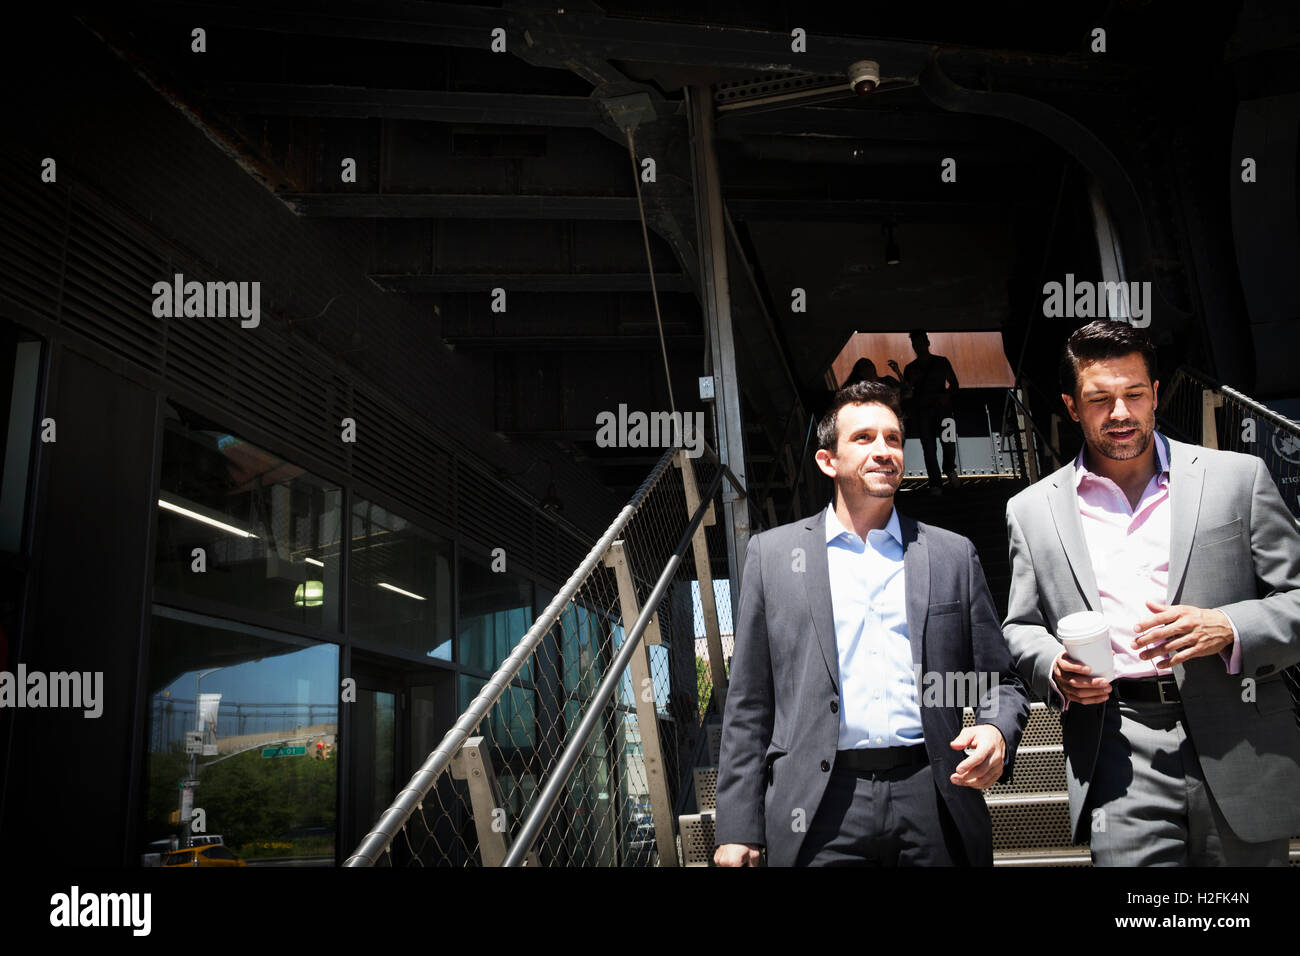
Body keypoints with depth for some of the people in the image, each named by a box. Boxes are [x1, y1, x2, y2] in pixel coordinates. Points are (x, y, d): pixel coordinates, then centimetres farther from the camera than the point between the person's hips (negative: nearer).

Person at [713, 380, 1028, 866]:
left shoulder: (953, 554, 10)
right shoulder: (772, 553, 5)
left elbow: (1000, 682, 13)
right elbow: (749, 703, 4)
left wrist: (997, 732, -10)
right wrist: (738, 828, 0)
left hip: (935, 803, 2)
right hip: (821, 813, -1)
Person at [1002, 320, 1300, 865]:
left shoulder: (1238, 478, 5)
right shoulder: (1032, 511, 8)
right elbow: (1021, 630, 15)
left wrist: (1229, 629, -14)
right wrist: (1054, 670, -6)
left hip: (1239, 753, 1)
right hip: (1120, 755, 0)